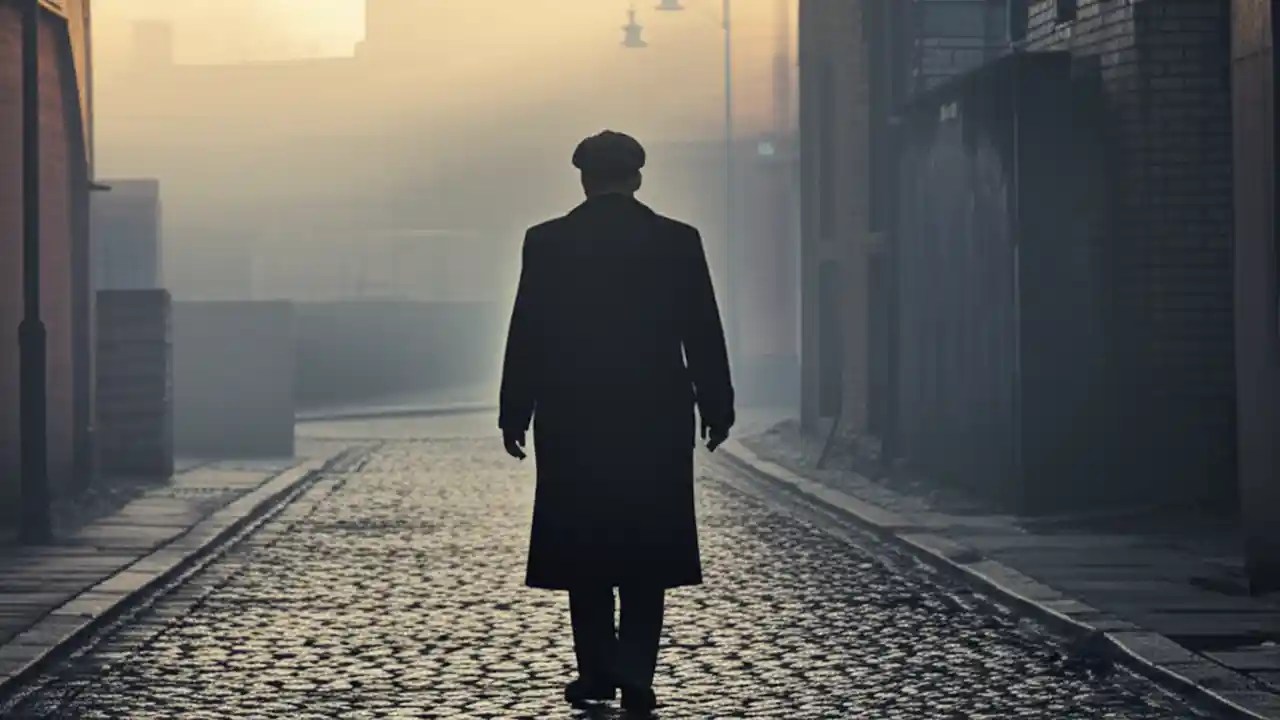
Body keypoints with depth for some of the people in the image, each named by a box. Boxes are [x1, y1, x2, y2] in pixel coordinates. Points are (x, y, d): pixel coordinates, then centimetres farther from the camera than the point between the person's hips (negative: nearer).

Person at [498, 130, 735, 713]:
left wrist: (513, 416, 4)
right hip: (657, 423, 0)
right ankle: (636, 677, -1)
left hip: (571, 424, 0)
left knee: (584, 552, 9)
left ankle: (598, 673, 9)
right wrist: (716, 409, 10)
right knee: (646, 555, 6)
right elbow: (704, 335, 1)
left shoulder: (545, 243, -3)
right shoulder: (679, 241, -2)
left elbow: (525, 336, -2)